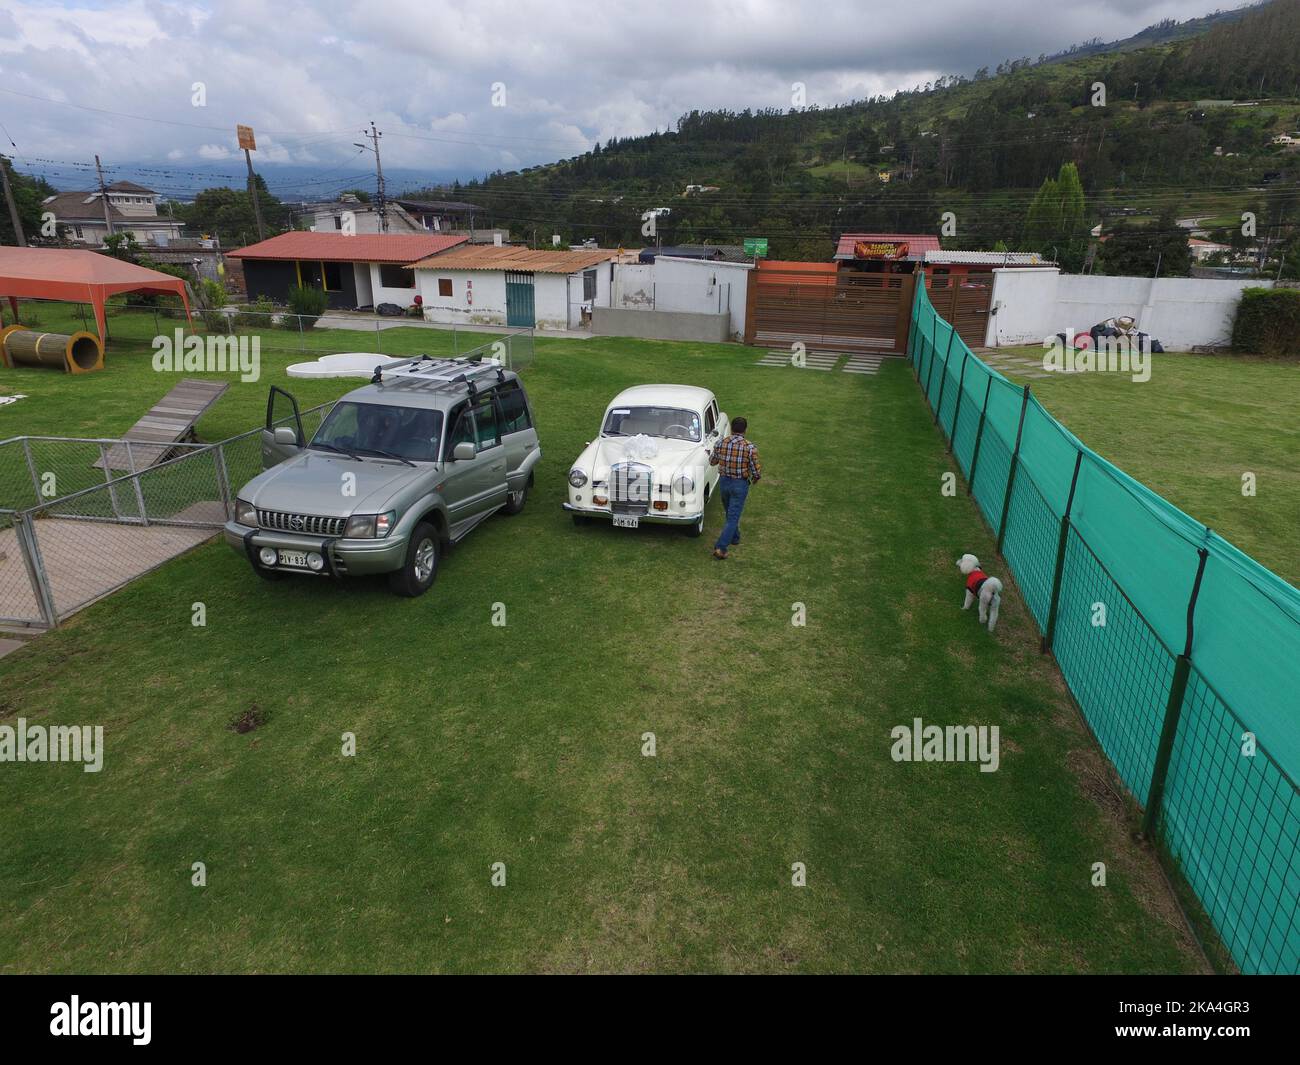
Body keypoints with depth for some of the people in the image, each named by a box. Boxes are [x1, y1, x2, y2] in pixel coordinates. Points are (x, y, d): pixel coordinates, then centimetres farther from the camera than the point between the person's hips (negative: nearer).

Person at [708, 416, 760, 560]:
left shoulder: (721, 444, -8)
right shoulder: (750, 448, -17)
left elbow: (712, 462, 9)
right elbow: (757, 471, -13)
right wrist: (755, 479, 9)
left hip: (724, 482, 4)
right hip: (740, 484, -4)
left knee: (730, 512, 26)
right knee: (733, 517, 0)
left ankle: (735, 538, 43)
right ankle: (720, 548, -8)